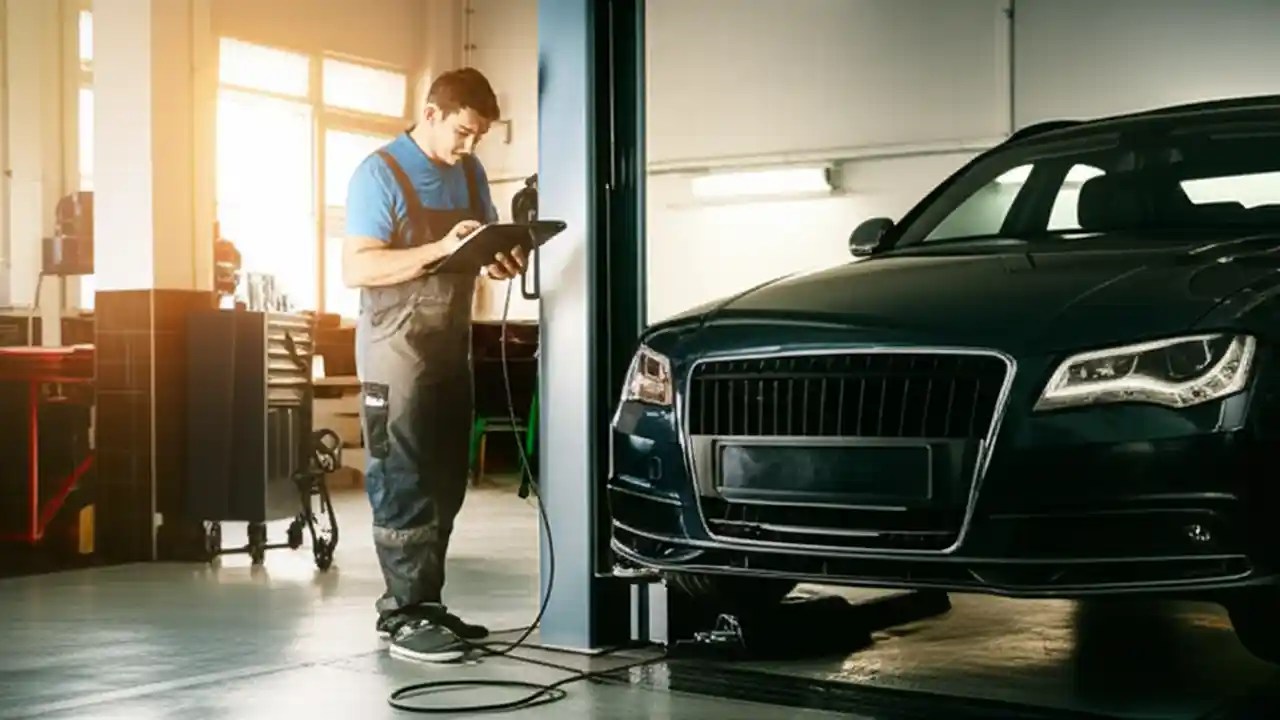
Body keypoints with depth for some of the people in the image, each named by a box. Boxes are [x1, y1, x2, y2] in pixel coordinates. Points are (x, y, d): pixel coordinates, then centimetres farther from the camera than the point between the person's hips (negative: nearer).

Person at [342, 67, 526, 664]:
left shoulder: (470, 173, 12)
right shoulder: (380, 174, -9)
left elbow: (487, 244, 23)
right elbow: (355, 268, -15)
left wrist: (502, 260, -2)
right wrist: (439, 250, -26)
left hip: (452, 346, 7)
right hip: (397, 350, -7)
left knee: (446, 484, 7)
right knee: (403, 486, -7)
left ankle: (426, 603, 15)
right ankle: (402, 615, -3)